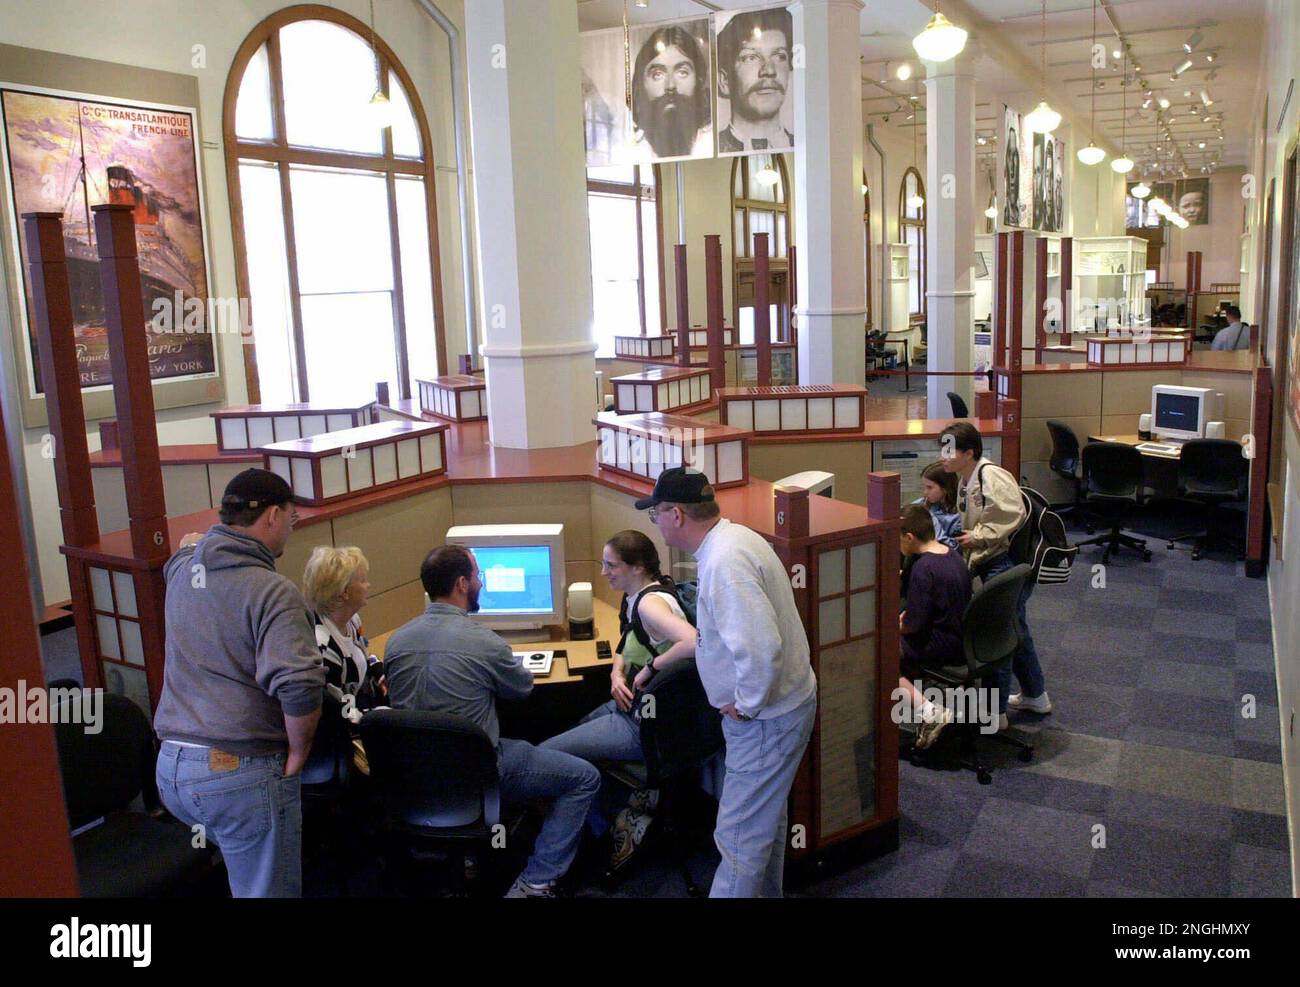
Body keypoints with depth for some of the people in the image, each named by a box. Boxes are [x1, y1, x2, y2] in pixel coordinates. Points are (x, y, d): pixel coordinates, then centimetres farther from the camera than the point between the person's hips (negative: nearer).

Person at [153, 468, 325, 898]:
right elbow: (299, 685, -29)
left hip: (171, 766, 8)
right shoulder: (272, 591, -16)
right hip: (241, 772, -8)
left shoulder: (183, 571, 8)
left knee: (246, 874, 30)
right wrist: (298, 753, -14)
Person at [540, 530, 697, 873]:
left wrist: (650, 668, -28)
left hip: (646, 723, -10)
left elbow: (694, 642, -41)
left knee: (544, 755, -8)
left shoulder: (651, 603, -24)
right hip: (631, 705, 10)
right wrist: (617, 674, -2)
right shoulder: (637, 595, 6)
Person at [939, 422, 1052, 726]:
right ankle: (1035, 695, 40)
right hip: (991, 564, 11)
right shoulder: (966, 482, 13)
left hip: (1010, 563, -11)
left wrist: (977, 536, -21)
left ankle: (994, 712, 5)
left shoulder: (991, 475, -18)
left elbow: (1013, 515, -27)